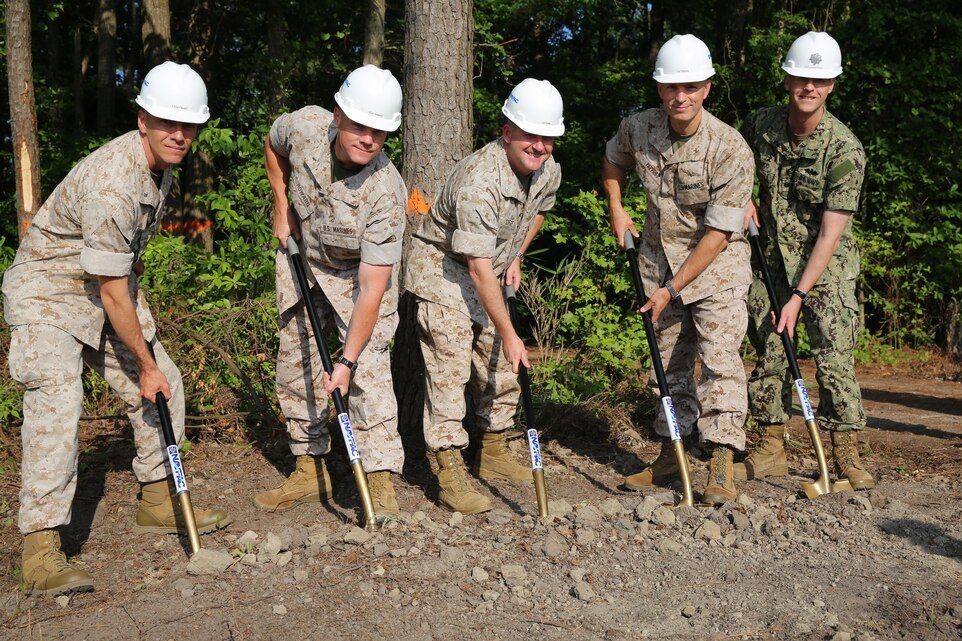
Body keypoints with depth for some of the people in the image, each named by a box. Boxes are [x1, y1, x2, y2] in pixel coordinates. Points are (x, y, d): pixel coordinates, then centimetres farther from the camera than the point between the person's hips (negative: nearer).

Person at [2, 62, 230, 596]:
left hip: (106, 291, 9)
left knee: (165, 386, 8)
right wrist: (144, 363, -16)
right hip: (47, 295, -9)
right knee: (57, 402, -23)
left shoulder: (159, 165, 0)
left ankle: (158, 503, 23)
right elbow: (111, 290, -25)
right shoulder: (112, 184, -30)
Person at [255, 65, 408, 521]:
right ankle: (311, 470, 20)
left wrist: (347, 361, -37)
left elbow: (372, 288, -35)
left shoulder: (385, 193, -36)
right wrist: (281, 208, 0)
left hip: (358, 273, -5)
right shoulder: (305, 127, -24)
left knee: (368, 368, -18)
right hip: (302, 261, 5)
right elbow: (273, 143, 5)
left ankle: (380, 483, -12)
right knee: (295, 364, 8)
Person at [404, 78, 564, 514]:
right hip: (442, 271, -8)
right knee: (449, 369, -13)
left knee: (499, 369, 11)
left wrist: (515, 257, 7)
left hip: (490, 275, 8)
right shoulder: (478, 181, -32)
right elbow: (478, 267, -33)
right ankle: (450, 475, -10)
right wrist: (509, 334, -32)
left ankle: (492, 454, 27)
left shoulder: (548, 171, -6)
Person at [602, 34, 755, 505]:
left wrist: (672, 289, -20)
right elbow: (612, 160, 19)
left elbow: (718, 233, -22)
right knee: (669, 360, 12)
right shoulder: (637, 129, -8)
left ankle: (721, 466, -11)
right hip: (658, 259, 5)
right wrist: (616, 209, 6)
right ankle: (671, 455, 24)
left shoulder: (729, 148, -22)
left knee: (719, 357, -13)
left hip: (717, 265, -5)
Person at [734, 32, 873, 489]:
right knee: (768, 352, 6)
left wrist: (799, 295, -23)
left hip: (826, 263, -4)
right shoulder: (760, 125, -6)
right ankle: (772, 450, 17)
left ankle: (846, 455, 3)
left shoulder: (844, 148, -19)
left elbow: (830, 233, -20)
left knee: (834, 355, -9)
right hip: (770, 257, 4)